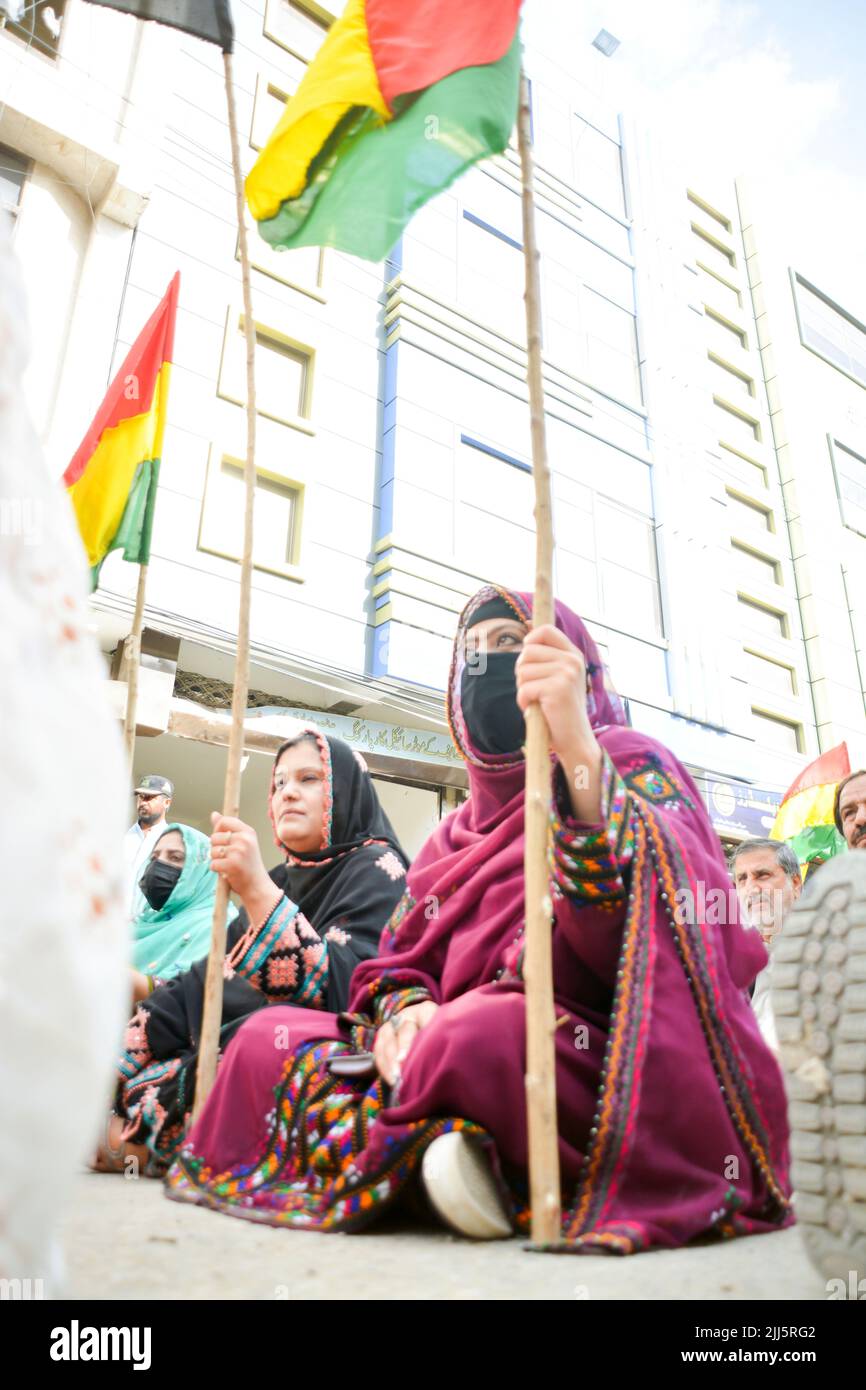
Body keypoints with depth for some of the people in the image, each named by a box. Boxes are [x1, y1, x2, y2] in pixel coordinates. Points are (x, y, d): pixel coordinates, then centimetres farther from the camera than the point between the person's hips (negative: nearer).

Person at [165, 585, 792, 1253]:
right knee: (263, 1038, -8)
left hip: (594, 1063, -6)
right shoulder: (454, 835, 22)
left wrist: (580, 756, -29)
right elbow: (399, 959, 16)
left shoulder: (631, 765, 3)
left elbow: (680, 916, -17)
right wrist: (401, 1011, -9)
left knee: (479, 1035, -37)